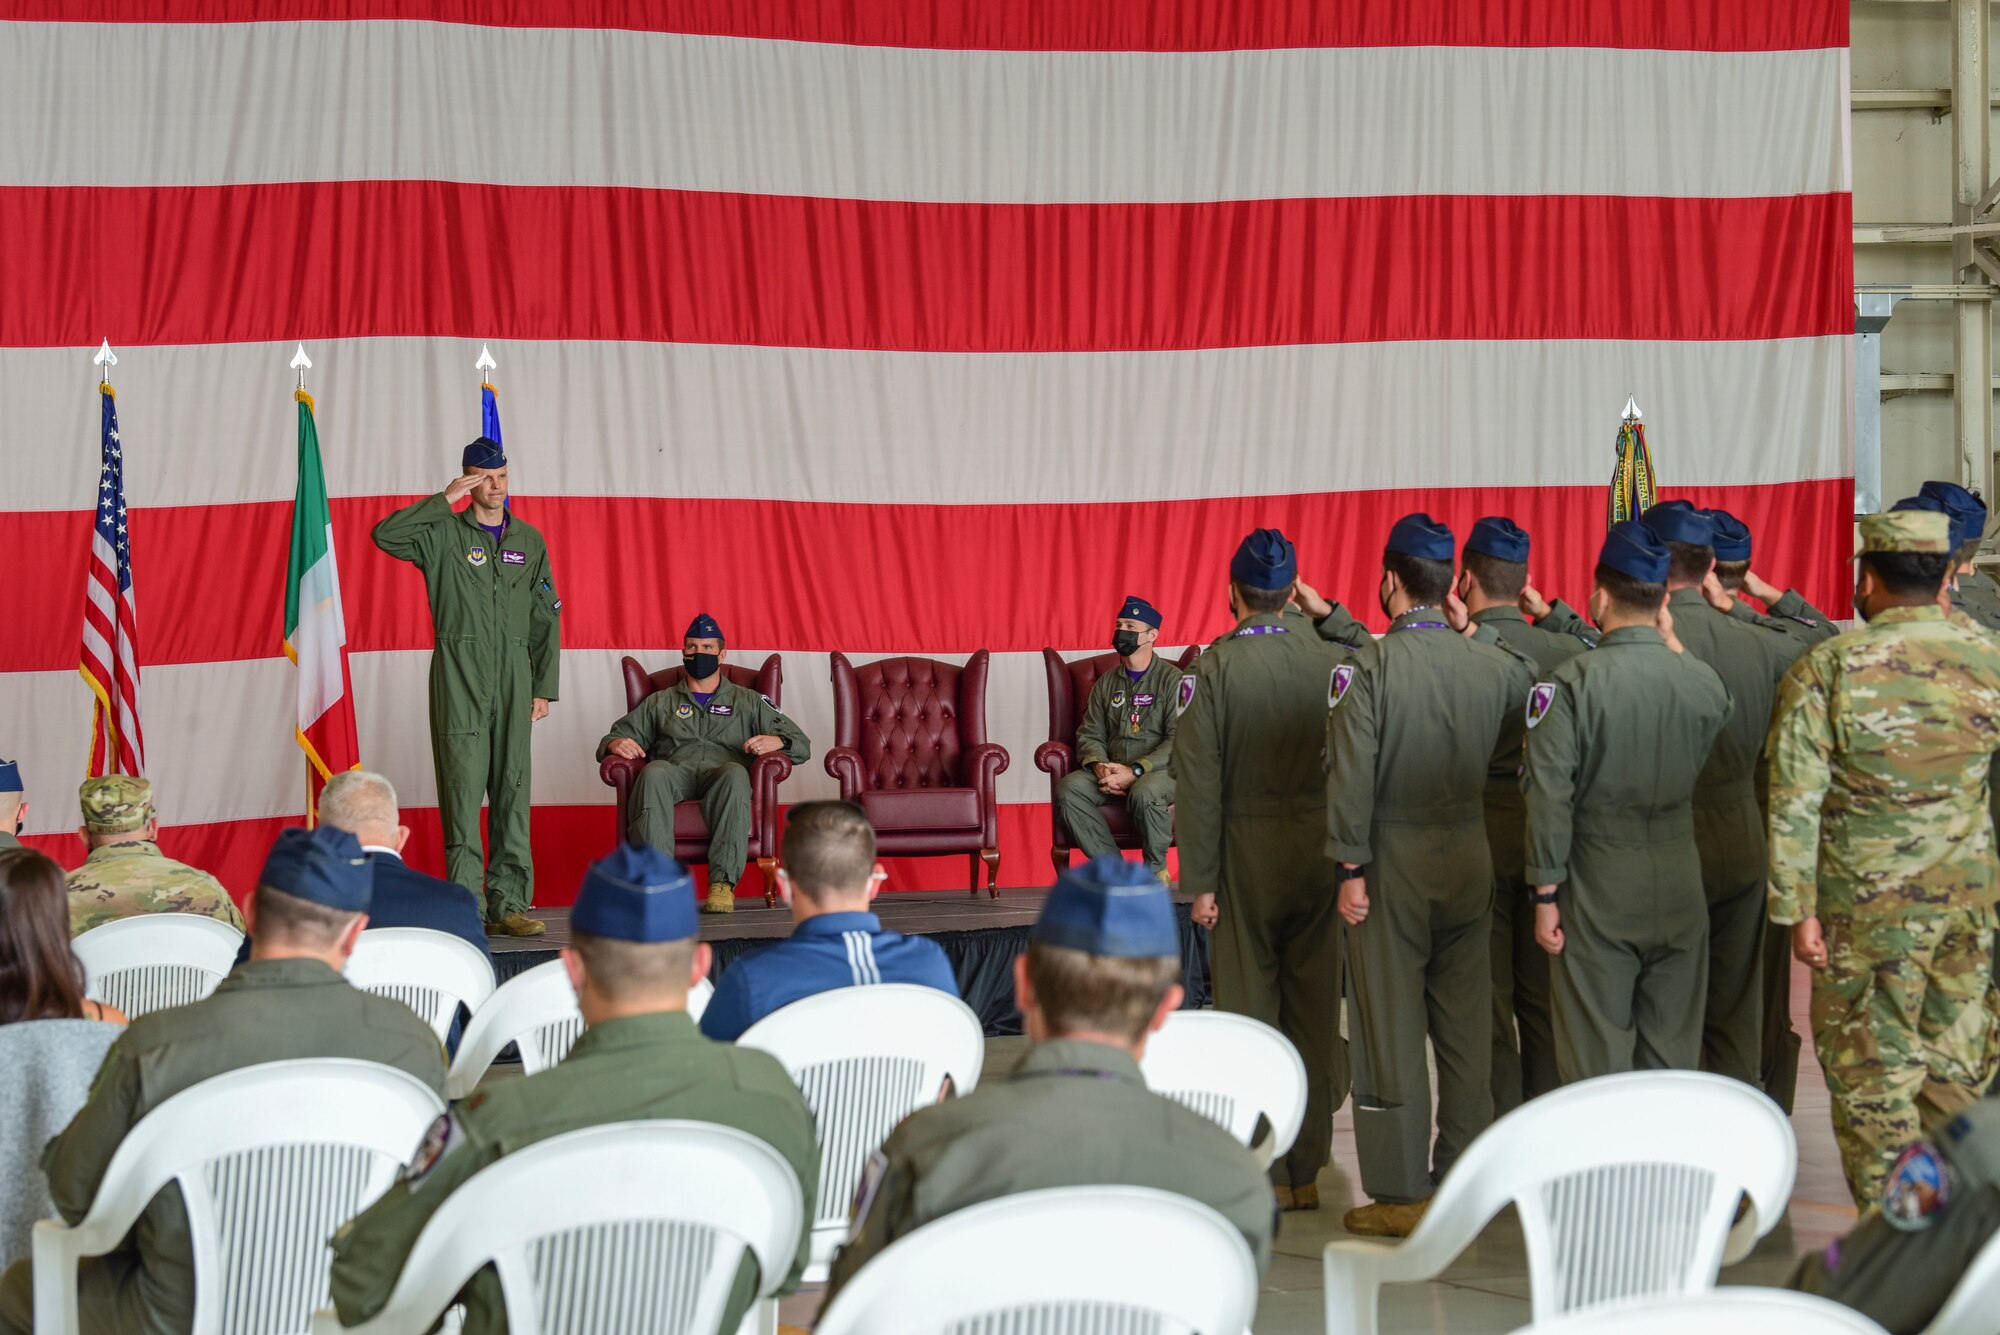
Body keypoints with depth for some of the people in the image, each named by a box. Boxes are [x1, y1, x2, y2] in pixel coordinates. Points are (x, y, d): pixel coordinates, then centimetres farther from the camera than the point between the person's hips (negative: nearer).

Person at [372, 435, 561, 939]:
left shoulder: (530, 540, 15)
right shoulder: (444, 533, 4)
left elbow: (546, 618, 15)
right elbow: (384, 535, -14)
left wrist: (544, 687, 8)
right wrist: (445, 499, -11)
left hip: (513, 678, 4)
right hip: (458, 674, -4)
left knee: (512, 789, 2)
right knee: (463, 788, -8)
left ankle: (508, 905, 4)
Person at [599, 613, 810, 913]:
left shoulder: (747, 701, 27)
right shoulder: (661, 702, 32)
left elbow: (801, 744, 18)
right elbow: (619, 735, 27)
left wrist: (775, 741, -6)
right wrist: (616, 743, 1)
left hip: (722, 772, -1)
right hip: (676, 772, 1)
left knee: (735, 773, -39)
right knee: (653, 773, -36)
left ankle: (723, 882, -45)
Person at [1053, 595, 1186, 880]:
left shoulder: (1172, 679, -1)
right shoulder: (1107, 682, 17)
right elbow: (1090, 733, 14)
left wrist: (1134, 771, -21)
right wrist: (1099, 766, -11)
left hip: (1161, 770, -5)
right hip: (1110, 771, 5)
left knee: (1144, 792, -39)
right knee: (1068, 788, -23)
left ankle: (1156, 870, -14)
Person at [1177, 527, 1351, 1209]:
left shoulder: (1213, 669, -10)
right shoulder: (1335, 659, -5)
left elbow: (1199, 784, -10)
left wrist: (1199, 880, -6)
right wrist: (1327, 611, 12)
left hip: (1247, 856, -2)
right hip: (1321, 851, 3)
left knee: (1249, 1007, 5)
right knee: (1315, 1006, 10)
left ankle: (1260, 1172, 8)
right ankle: (1307, 1170, 17)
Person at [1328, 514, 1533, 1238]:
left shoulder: (1369, 665, -13)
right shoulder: (1493, 664, -1)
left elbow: (1352, 773, -16)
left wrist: (1351, 867, -9)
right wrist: (1472, 631, 15)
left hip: (1393, 861, -4)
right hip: (1469, 861, 4)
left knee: (1391, 1028, 3)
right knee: (1466, 1025, 12)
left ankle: (1401, 1193, 7)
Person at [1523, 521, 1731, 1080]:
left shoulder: (1571, 683, -13)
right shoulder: (1702, 679, -3)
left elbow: (1551, 798, -14)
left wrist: (1546, 893, -6)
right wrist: (1673, 647, 17)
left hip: (1598, 891, -3)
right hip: (1679, 886, 3)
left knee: (1598, 1057, 5)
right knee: (1673, 1049, 12)